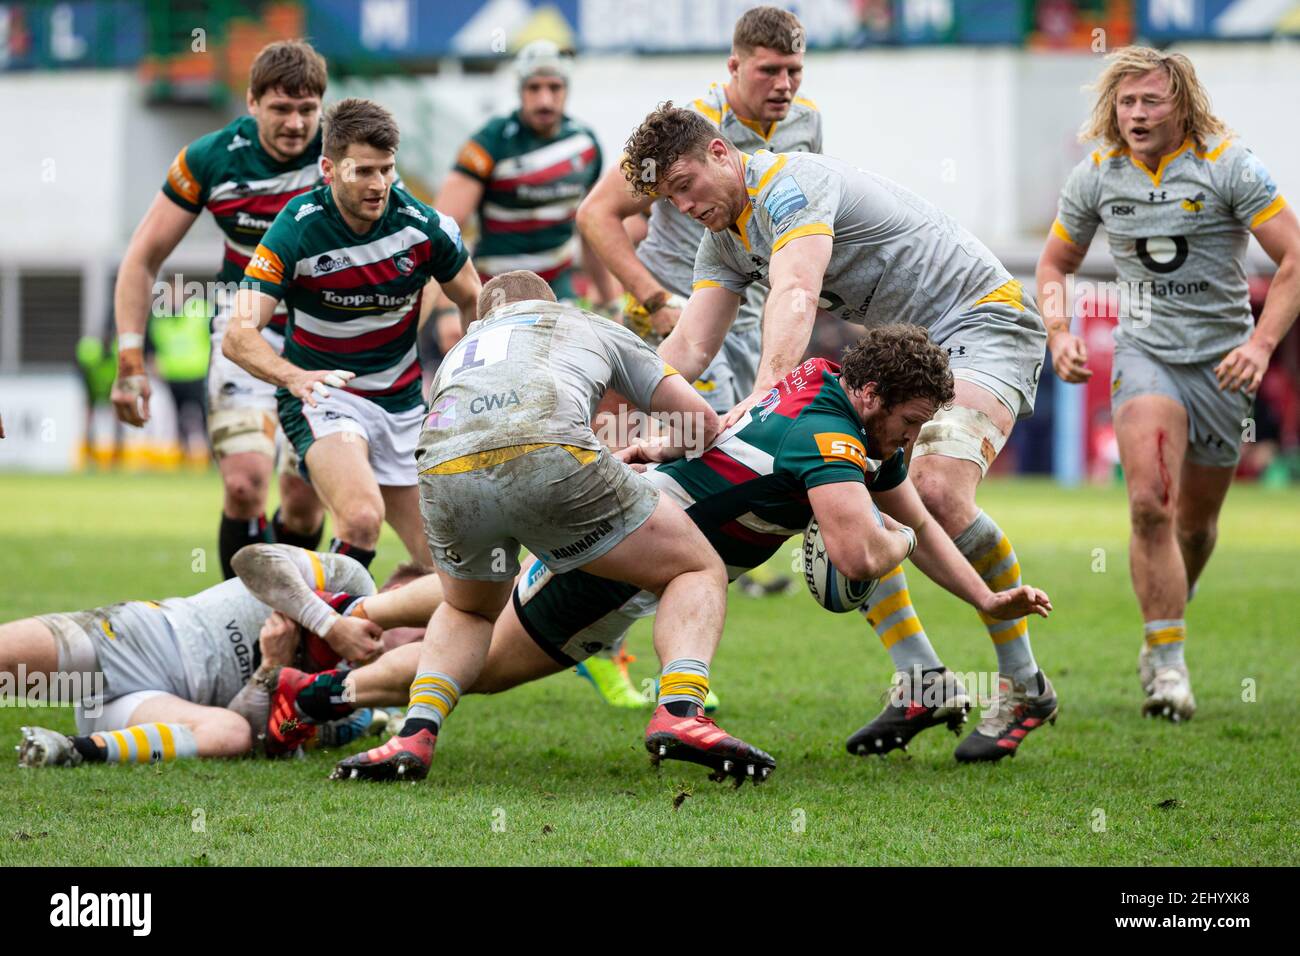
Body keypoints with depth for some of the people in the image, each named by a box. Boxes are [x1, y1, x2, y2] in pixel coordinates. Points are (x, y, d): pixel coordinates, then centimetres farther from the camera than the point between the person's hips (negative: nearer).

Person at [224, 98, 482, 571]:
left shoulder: (425, 226, -10)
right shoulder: (297, 229, -18)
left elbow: (473, 301, 10)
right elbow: (239, 336, -23)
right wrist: (294, 375, -41)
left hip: (402, 403, 4)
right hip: (321, 394, -4)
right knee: (362, 520, -33)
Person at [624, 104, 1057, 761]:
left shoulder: (792, 184, -21)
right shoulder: (725, 238, 9)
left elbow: (795, 295, -38)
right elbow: (689, 346, 1)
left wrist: (765, 390, -54)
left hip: (982, 322, -10)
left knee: (938, 490, -28)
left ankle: (1023, 686, -15)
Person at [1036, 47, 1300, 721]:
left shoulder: (1227, 165, -10)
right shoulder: (1096, 175, -1)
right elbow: (1055, 263, 15)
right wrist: (1059, 333, -3)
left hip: (1222, 357, 0)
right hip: (1145, 353, 1)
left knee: (1197, 520, 10)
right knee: (1150, 505, -20)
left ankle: (1165, 629, 38)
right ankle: (1167, 665, -18)